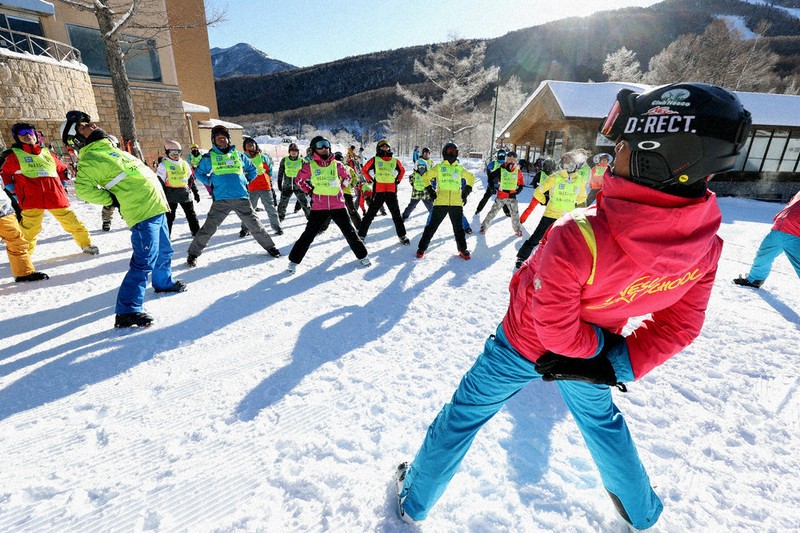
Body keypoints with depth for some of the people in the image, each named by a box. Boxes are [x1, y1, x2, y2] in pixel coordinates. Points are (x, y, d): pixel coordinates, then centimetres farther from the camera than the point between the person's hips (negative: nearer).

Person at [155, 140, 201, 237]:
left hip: (185, 194, 4)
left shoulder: (184, 164, 10)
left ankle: (196, 232, 20)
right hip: (171, 195, -3)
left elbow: (191, 180, 16)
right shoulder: (163, 165, -3)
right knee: (169, 216, 3)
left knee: (191, 214, 10)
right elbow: (160, 181, -4)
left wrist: (195, 192, 16)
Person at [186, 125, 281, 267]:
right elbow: (198, 173, 19)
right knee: (208, 228, -1)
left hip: (242, 198, 1)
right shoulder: (209, 157, 7)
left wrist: (245, 181, 10)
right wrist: (211, 182, 7)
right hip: (221, 200, -1)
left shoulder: (239, 155, 11)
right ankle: (193, 254, 14)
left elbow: (253, 170, 22)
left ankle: (270, 247, 23)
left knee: (255, 225, 7)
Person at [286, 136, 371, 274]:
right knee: (308, 235, 0)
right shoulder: (309, 166, -1)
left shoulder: (336, 164, 3)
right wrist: (309, 191, 4)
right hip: (319, 207, -1)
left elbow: (347, 177, 20)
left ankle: (362, 255, 25)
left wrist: (339, 188, 10)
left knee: (349, 232, 9)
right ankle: (294, 261, 12)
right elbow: (299, 180, 13)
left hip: (338, 205, 2)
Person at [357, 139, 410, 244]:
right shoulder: (374, 160, 2)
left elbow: (402, 170, 26)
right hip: (378, 191, -2)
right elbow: (364, 169, 13)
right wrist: (370, 180, 5)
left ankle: (402, 235, 20)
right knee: (370, 214, 3)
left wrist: (398, 180, 15)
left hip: (391, 192, 2)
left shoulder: (395, 161, 9)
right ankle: (361, 235, 12)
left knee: (396, 214, 9)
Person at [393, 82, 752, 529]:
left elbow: (555, 329, -26)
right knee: (600, 417, 36)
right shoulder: (706, 245, -17)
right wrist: (622, 365, -5)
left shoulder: (579, 239, -38)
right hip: (586, 358, 5)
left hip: (524, 347, -4)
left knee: (465, 414, 17)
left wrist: (596, 345, -7)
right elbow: (678, 327, -6)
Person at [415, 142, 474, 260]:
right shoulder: (438, 167, 5)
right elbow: (425, 177, 9)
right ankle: (421, 248, 10)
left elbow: (471, 178, 24)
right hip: (440, 202, -2)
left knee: (459, 228, 10)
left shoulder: (460, 169, 12)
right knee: (431, 226, 1)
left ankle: (463, 250, 22)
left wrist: (465, 193, 15)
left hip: (456, 203, 2)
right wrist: (430, 191, 2)